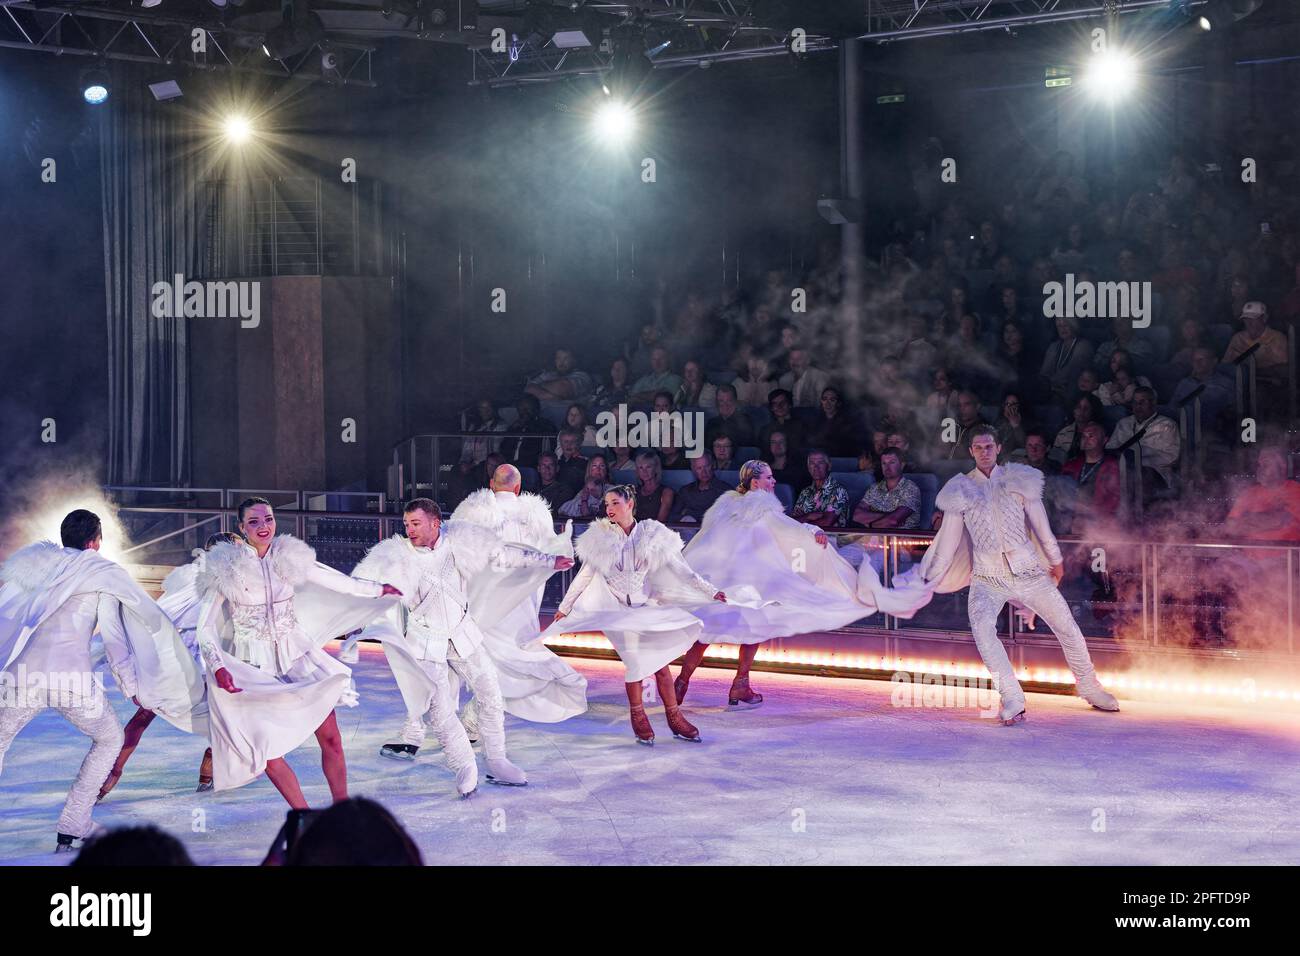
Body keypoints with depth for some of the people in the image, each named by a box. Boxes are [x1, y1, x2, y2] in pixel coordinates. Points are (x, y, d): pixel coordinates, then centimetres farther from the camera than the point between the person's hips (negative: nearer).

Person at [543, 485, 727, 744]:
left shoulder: (651, 534, -1)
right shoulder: (601, 536, -3)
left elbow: (678, 567, 1)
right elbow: (584, 575, 6)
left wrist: (711, 591, -3)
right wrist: (564, 608, 8)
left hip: (646, 606, 2)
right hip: (615, 608, -2)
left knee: (660, 660, -4)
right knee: (636, 661, -15)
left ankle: (674, 718, 6)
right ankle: (638, 718, 2)